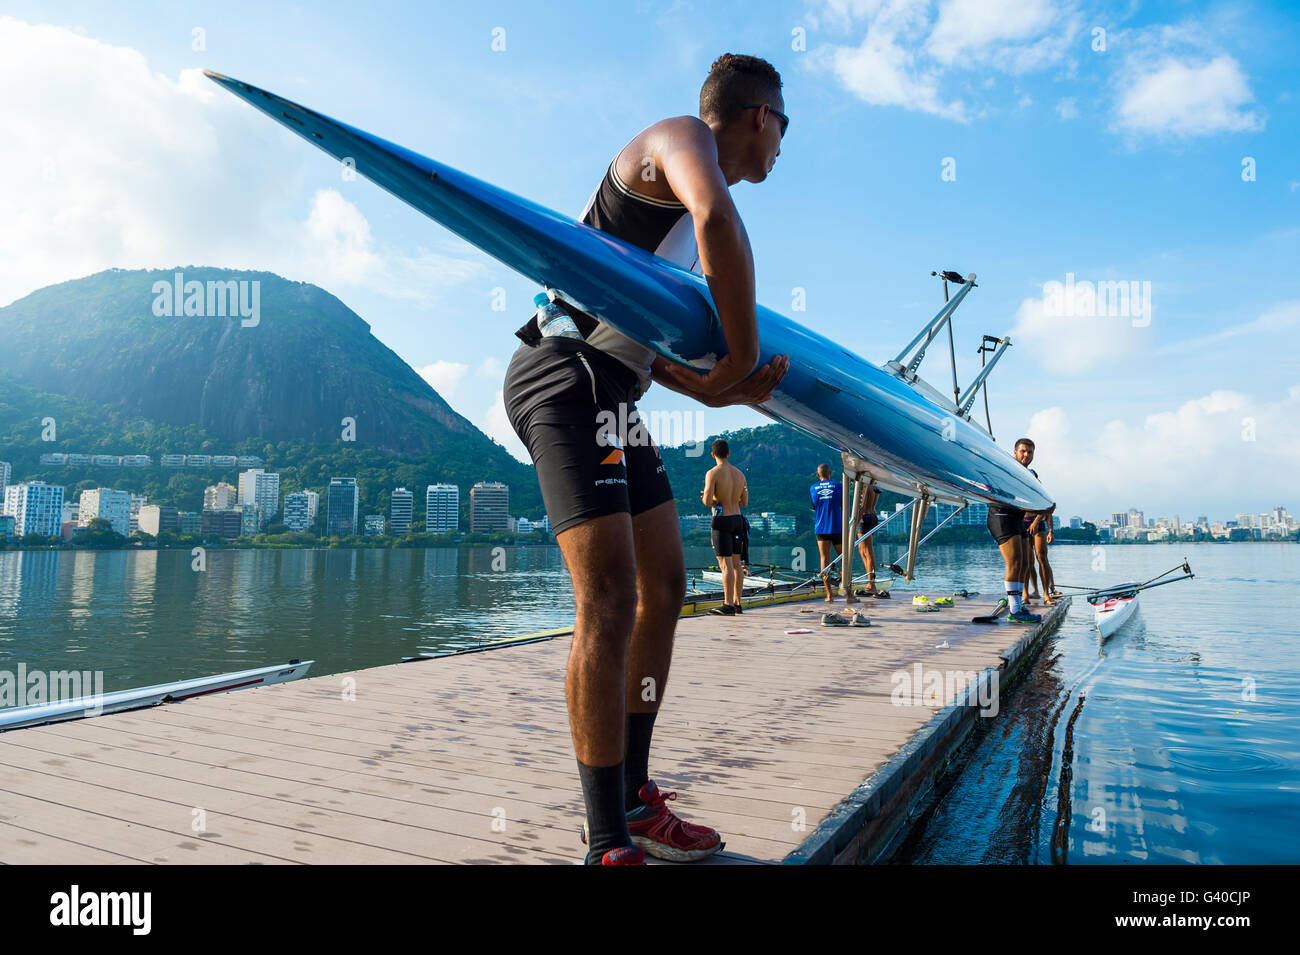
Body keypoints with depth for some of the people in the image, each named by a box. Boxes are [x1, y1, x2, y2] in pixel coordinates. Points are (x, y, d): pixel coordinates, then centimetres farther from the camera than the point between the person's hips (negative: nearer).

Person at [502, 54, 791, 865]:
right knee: (610, 601, -17)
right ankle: (610, 843, -6)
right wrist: (744, 358, -21)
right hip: (569, 380, -10)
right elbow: (717, 223, -28)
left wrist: (717, 391, 2)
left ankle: (634, 800, 20)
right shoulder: (682, 137, -2)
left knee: (664, 588, 10)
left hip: (612, 397, 10)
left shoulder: (698, 190, 26)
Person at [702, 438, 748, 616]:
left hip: (722, 520, -7)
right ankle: (737, 603, 17)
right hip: (737, 519, 7)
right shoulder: (739, 473, 10)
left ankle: (728, 605, -9)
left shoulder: (713, 473, -11)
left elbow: (707, 502, -17)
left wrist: (708, 499, 6)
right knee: (736, 564, 11)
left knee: (725, 564, -8)